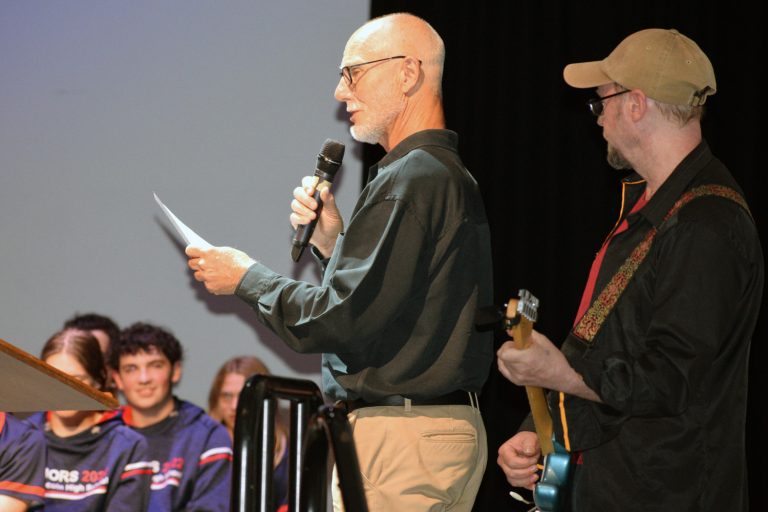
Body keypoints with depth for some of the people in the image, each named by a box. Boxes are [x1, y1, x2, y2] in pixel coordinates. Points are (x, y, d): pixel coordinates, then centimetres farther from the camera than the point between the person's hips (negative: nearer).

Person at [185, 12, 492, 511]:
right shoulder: (455, 179, 17)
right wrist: (332, 244, 9)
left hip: (397, 438, -10)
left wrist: (248, 278, -4)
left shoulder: (408, 180, -15)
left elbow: (343, 320, -19)